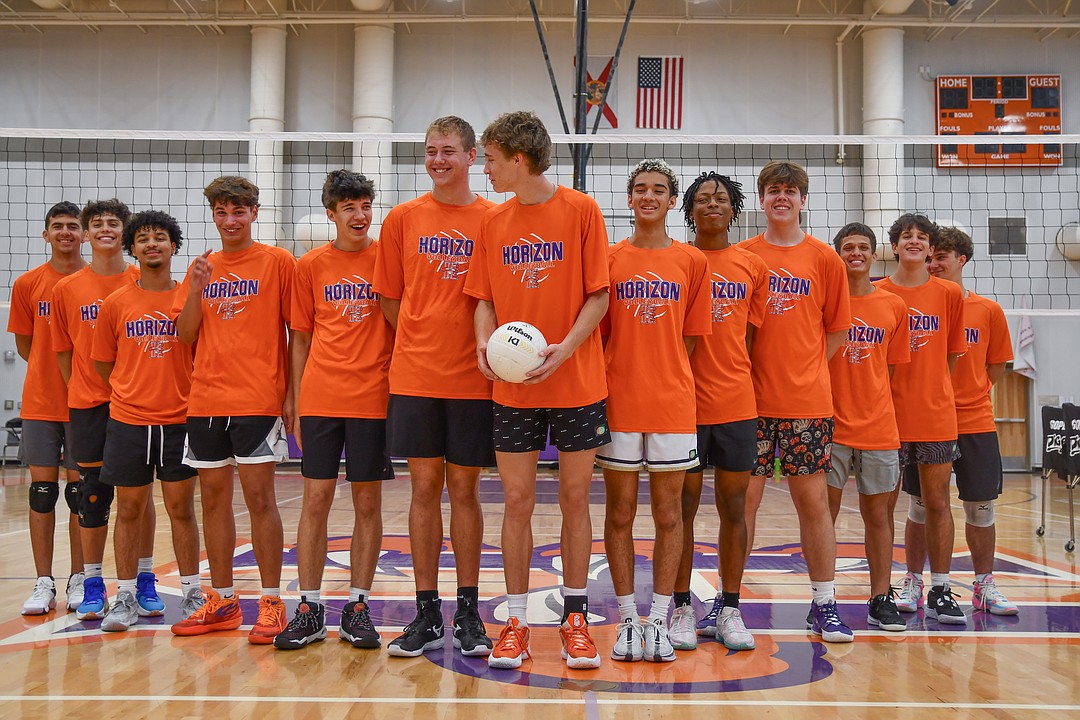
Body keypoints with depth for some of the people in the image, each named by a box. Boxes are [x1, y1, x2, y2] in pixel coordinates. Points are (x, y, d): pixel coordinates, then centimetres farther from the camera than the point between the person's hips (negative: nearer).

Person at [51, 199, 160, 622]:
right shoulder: (66, 289, 5)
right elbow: (63, 351, 9)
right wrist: (81, 392, 4)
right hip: (87, 404, 1)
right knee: (93, 495, 5)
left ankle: (144, 582, 16)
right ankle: (93, 587, 17)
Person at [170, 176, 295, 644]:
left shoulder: (278, 262, 0)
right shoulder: (202, 268, 14)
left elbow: (297, 331, -1)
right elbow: (186, 335, 10)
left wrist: (292, 392, -6)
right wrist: (197, 288, -6)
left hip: (258, 399, -5)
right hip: (206, 400, 5)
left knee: (259, 496, -5)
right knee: (213, 497, 9)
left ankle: (272, 602, 4)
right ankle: (221, 602, 20)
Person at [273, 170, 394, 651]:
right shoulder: (311, 265, 7)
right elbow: (301, 338, 10)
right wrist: (296, 404, 7)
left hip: (373, 398, -1)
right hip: (320, 399, 1)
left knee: (367, 501, 4)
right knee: (316, 499, 2)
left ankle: (357, 607, 15)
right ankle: (310, 609, 13)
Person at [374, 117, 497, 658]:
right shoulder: (403, 218, 6)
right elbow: (390, 298, 11)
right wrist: (424, 342, 3)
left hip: (473, 376, -1)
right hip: (415, 375, 1)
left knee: (464, 490, 5)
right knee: (424, 487, 5)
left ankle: (468, 612, 17)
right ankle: (426, 615, 15)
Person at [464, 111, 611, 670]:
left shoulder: (581, 210, -2)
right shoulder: (492, 221, 9)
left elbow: (598, 294, -4)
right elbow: (484, 299, 11)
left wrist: (565, 348, -18)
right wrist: (484, 343, -10)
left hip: (578, 382, -2)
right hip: (512, 387, 3)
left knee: (575, 498, 6)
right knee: (517, 501, 4)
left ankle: (575, 619, 19)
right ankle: (516, 622, 16)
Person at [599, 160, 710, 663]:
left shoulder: (692, 261, 6)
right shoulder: (608, 258, 6)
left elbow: (690, 338, 8)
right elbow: (598, 333, 6)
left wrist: (668, 378, -1)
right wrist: (599, 389, -3)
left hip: (673, 404, 0)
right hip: (618, 404, 0)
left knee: (669, 515, 5)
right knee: (620, 513, 5)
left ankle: (659, 622, 15)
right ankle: (628, 621, 17)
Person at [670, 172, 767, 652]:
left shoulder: (753, 266, 9)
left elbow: (751, 336, 13)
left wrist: (735, 377, 5)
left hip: (738, 404, 2)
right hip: (685, 401, -2)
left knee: (734, 506, 7)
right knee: (683, 506, 3)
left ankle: (729, 610, 18)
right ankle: (682, 608, 15)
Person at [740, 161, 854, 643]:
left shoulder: (824, 259, 6)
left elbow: (837, 330, 10)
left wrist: (802, 366, 1)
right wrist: (752, 367, -2)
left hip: (807, 400, 0)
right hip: (751, 399, 0)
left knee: (813, 499, 5)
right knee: (743, 499, 3)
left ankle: (824, 604, 16)